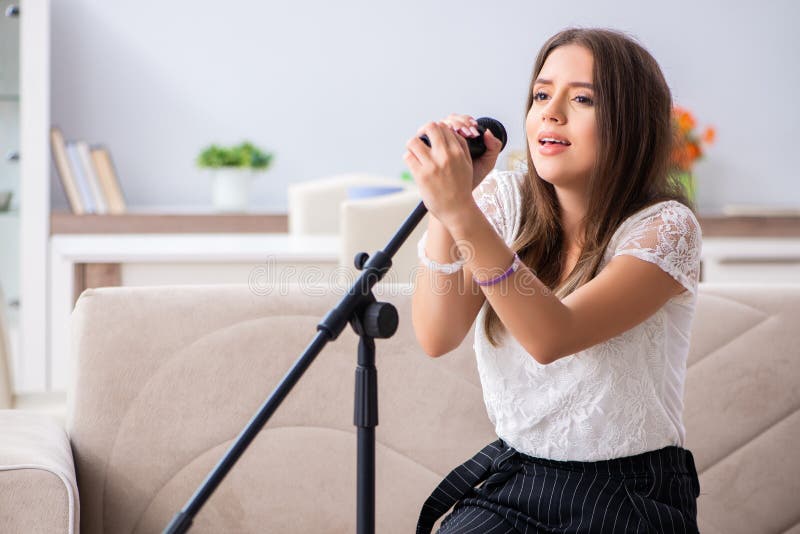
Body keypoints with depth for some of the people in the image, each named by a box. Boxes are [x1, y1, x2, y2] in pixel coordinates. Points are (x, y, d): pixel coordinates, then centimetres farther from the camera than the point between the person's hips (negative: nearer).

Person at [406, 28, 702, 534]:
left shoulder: (665, 226, -13)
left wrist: (461, 211, -36)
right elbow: (436, 337, -12)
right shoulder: (505, 200, 1)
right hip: (513, 478, 3)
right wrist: (444, 205, -22)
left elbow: (552, 338, -28)